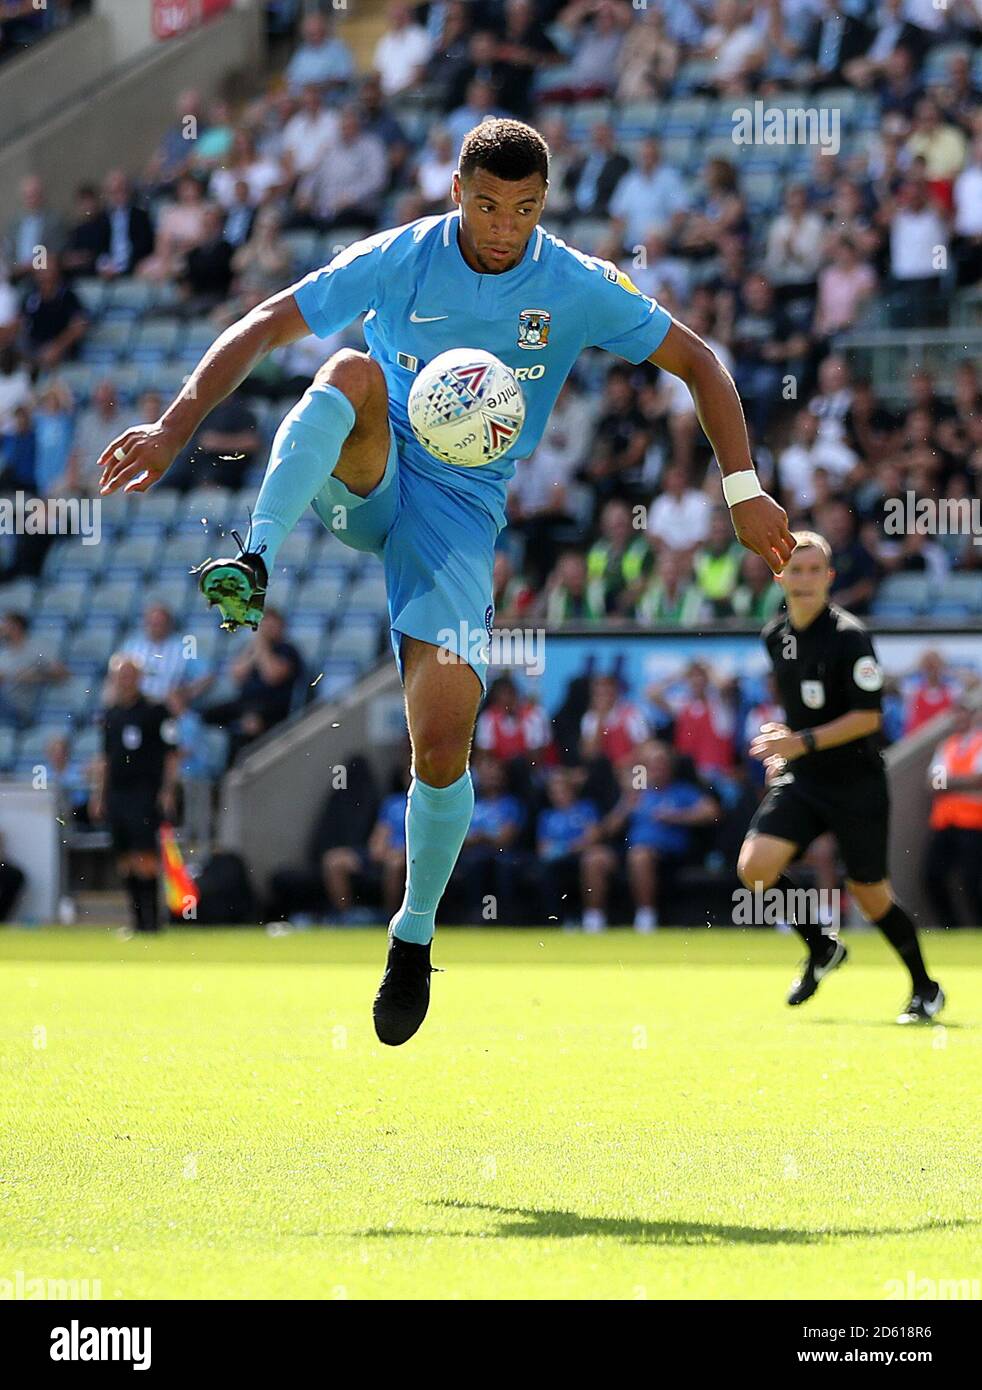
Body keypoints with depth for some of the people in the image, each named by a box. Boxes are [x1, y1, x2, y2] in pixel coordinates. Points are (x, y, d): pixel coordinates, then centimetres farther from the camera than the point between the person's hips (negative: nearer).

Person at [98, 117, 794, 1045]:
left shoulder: (575, 288, -2)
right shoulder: (399, 260, -5)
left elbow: (695, 362, 5)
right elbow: (262, 329, -8)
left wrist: (744, 489, -4)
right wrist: (174, 428, -19)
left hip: (463, 508, 0)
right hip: (364, 482, 0)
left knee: (443, 735, -18)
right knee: (351, 370, -34)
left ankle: (415, 933, 7)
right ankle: (255, 567, -45)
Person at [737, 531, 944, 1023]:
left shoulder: (849, 636, -16)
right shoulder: (775, 635, 5)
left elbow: (868, 718, -18)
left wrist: (804, 742, -25)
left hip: (856, 784, -6)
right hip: (800, 779, 6)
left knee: (869, 893, 1)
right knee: (755, 866, -13)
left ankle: (926, 989, 22)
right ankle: (821, 949, 11)